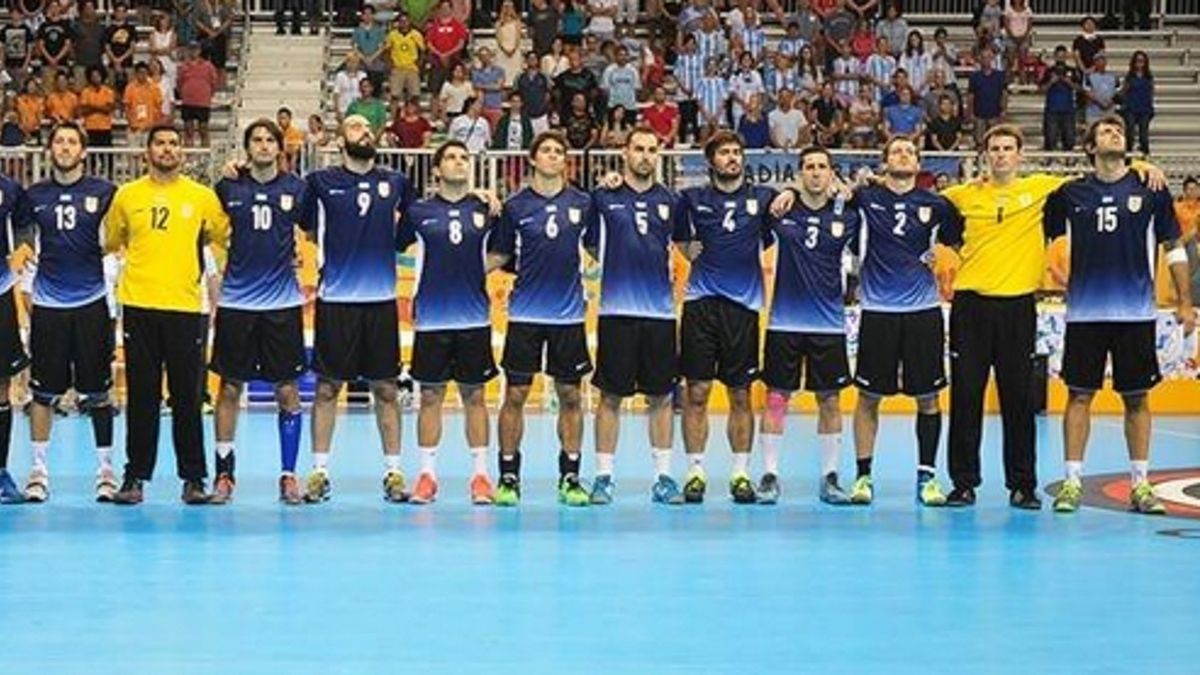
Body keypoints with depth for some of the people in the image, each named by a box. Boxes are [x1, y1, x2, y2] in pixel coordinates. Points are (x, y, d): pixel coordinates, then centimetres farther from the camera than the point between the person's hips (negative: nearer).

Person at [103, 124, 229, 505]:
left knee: (187, 398, 2)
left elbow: (225, 240, 13)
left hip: (185, 306, 0)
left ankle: (193, 478, 8)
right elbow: (110, 244, 15)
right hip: (139, 306, 0)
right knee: (141, 397, 4)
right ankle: (135, 477, 10)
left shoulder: (202, 197, 5)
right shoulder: (127, 195, 6)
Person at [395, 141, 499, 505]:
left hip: (474, 319, 1)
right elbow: (393, 248, 8)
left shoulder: (484, 210, 5)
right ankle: (427, 474, 11)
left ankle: (480, 475, 10)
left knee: (474, 396, 5)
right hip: (431, 320, -1)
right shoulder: (418, 212, 3)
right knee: (430, 396, 4)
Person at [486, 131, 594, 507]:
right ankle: (508, 478, 7)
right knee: (515, 395, 0)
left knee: (570, 396, 5)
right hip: (525, 314, -1)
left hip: (569, 314, 1)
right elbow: (498, 255, 6)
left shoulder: (582, 203, 3)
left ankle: (570, 478, 13)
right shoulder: (515, 206, 0)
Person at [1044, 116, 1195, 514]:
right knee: (1080, 395, 1)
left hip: (1136, 313, 0)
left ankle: (1140, 484, 11)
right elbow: (1040, 236, 13)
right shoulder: (1070, 194, 3)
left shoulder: (1150, 190, 3)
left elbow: (1174, 248, 8)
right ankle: (1072, 481, 6)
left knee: (1137, 397, 5)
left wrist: (1185, 303, 4)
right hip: (1084, 313, 0)